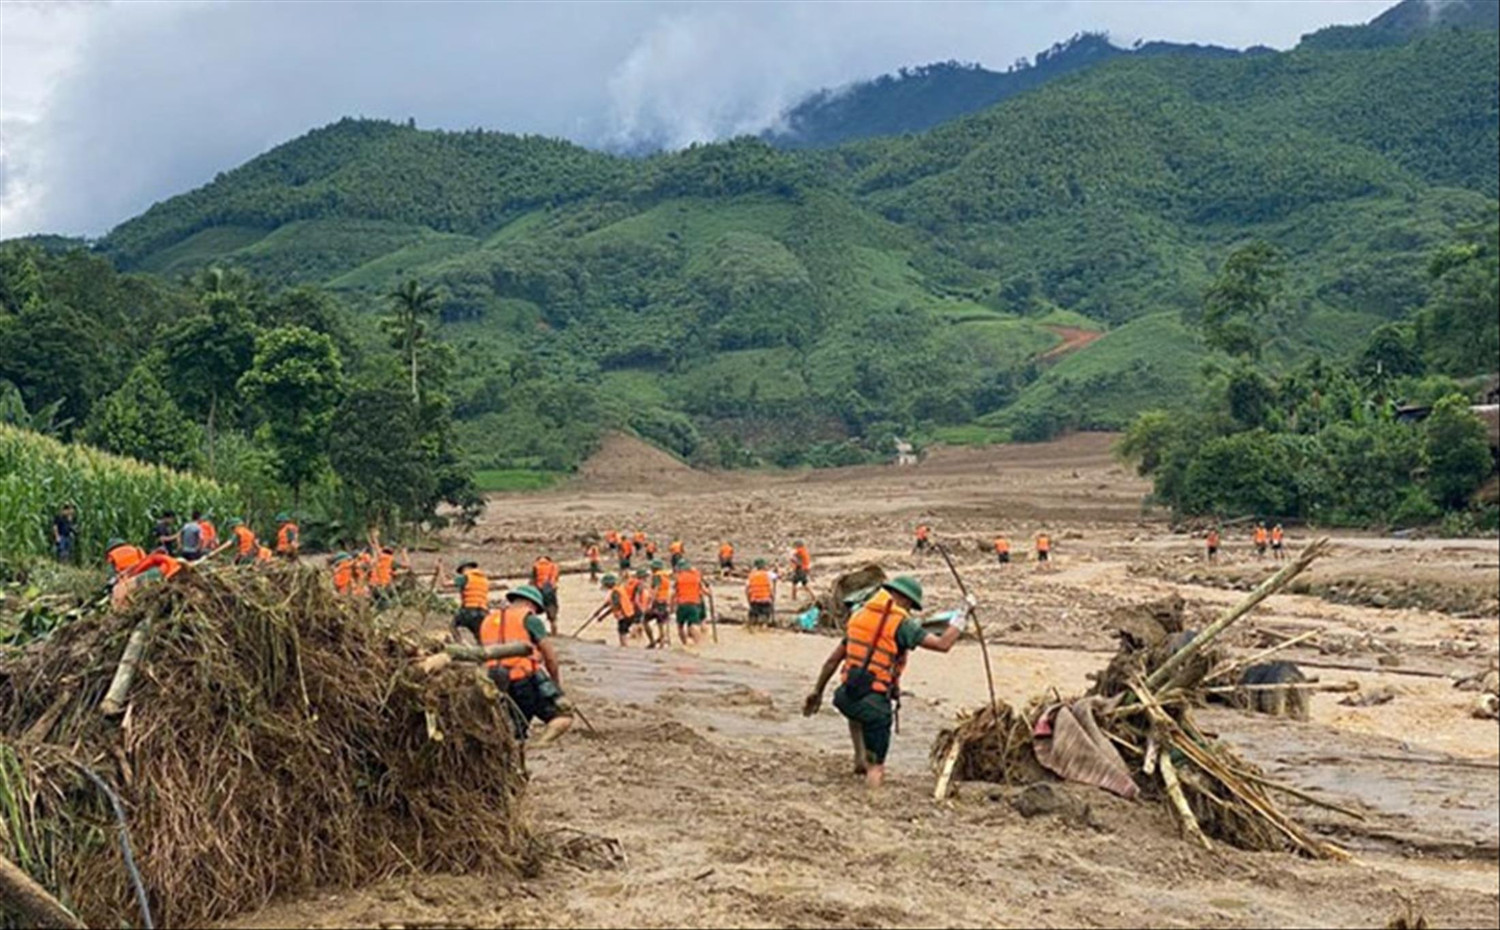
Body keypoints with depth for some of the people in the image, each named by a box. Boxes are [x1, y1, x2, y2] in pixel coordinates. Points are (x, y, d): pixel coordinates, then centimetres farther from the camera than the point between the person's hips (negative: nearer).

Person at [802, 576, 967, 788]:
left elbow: (833, 660, 15)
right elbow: (942, 644, -12)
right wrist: (963, 615, 0)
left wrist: (817, 692, 24)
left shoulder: (859, 615, 11)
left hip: (845, 698, 5)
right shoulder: (901, 623, -7)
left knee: (856, 712, 41)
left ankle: (860, 758, 31)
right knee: (875, 771, 14)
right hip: (875, 704, -5)